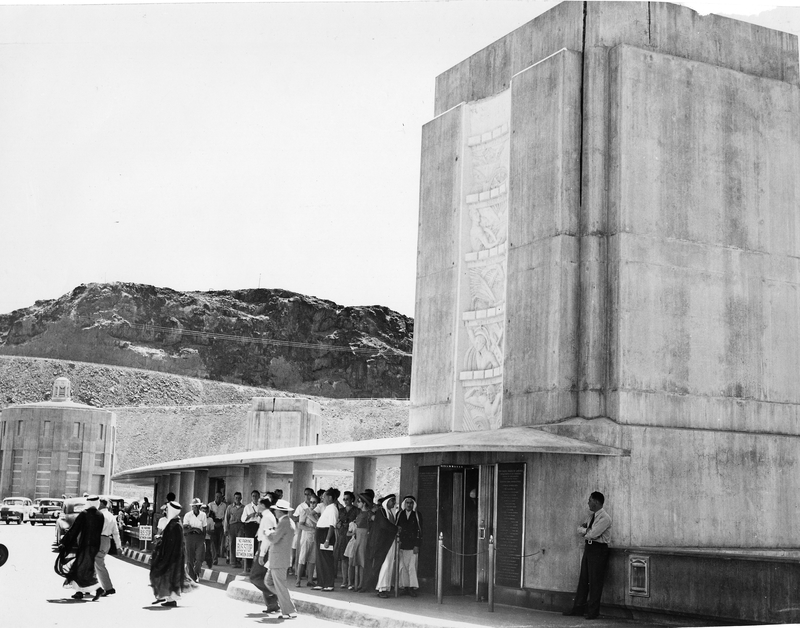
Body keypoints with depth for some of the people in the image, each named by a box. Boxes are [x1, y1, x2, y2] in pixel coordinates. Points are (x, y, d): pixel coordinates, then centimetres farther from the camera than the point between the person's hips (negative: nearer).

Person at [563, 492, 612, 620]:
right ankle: (578, 608, 17)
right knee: (583, 579, 10)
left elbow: (592, 534, -22)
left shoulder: (604, 518, -14)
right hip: (588, 548, 8)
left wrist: (584, 531, -2)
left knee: (595, 581, -2)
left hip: (598, 550, -8)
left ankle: (593, 611, 5)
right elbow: (579, 529, 12)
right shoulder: (592, 516, 14)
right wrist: (587, 530, -9)